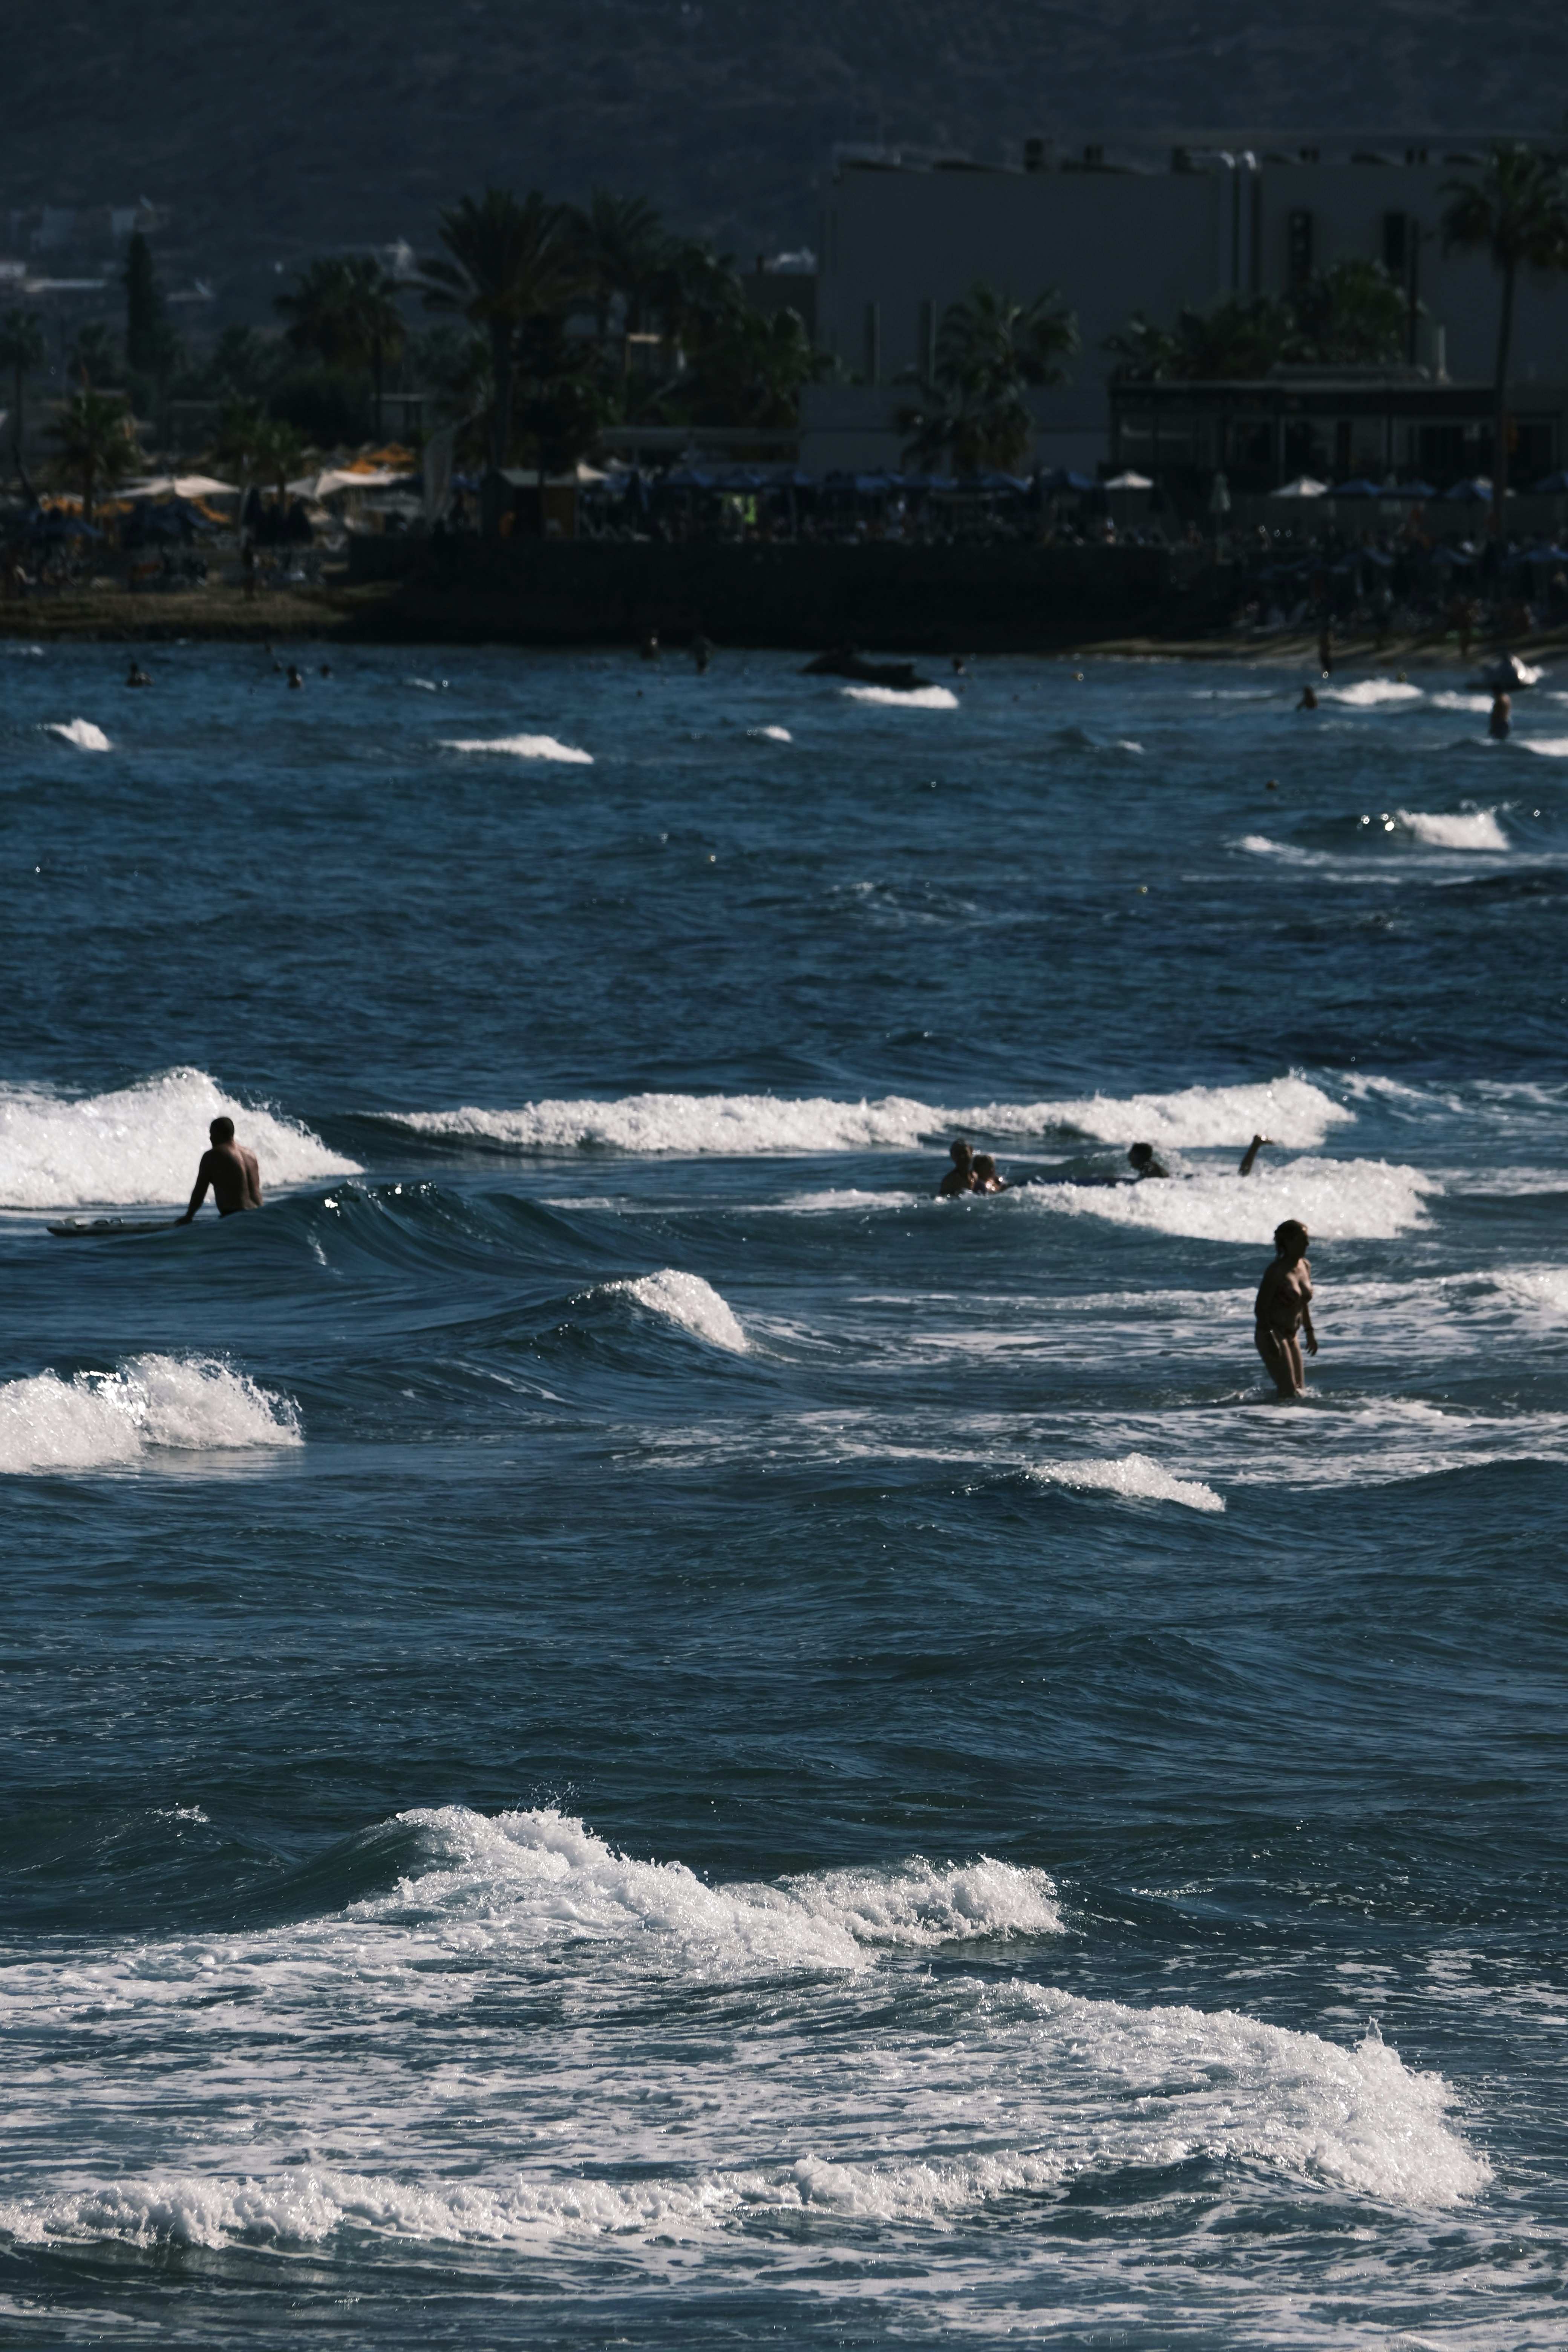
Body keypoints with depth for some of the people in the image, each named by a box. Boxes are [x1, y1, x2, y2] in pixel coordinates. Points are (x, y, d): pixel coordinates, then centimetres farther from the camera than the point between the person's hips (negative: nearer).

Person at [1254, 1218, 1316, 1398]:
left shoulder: (1305, 1267, 5)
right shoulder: (1277, 1272, -18)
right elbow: (1260, 1308, -18)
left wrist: (1310, 1332, 18)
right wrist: (1270, 1339, -24)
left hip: (1291, 1335, 8)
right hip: (1273, 1334, -8)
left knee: (1300, 1392, 9)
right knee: (1289, 1392, -12)